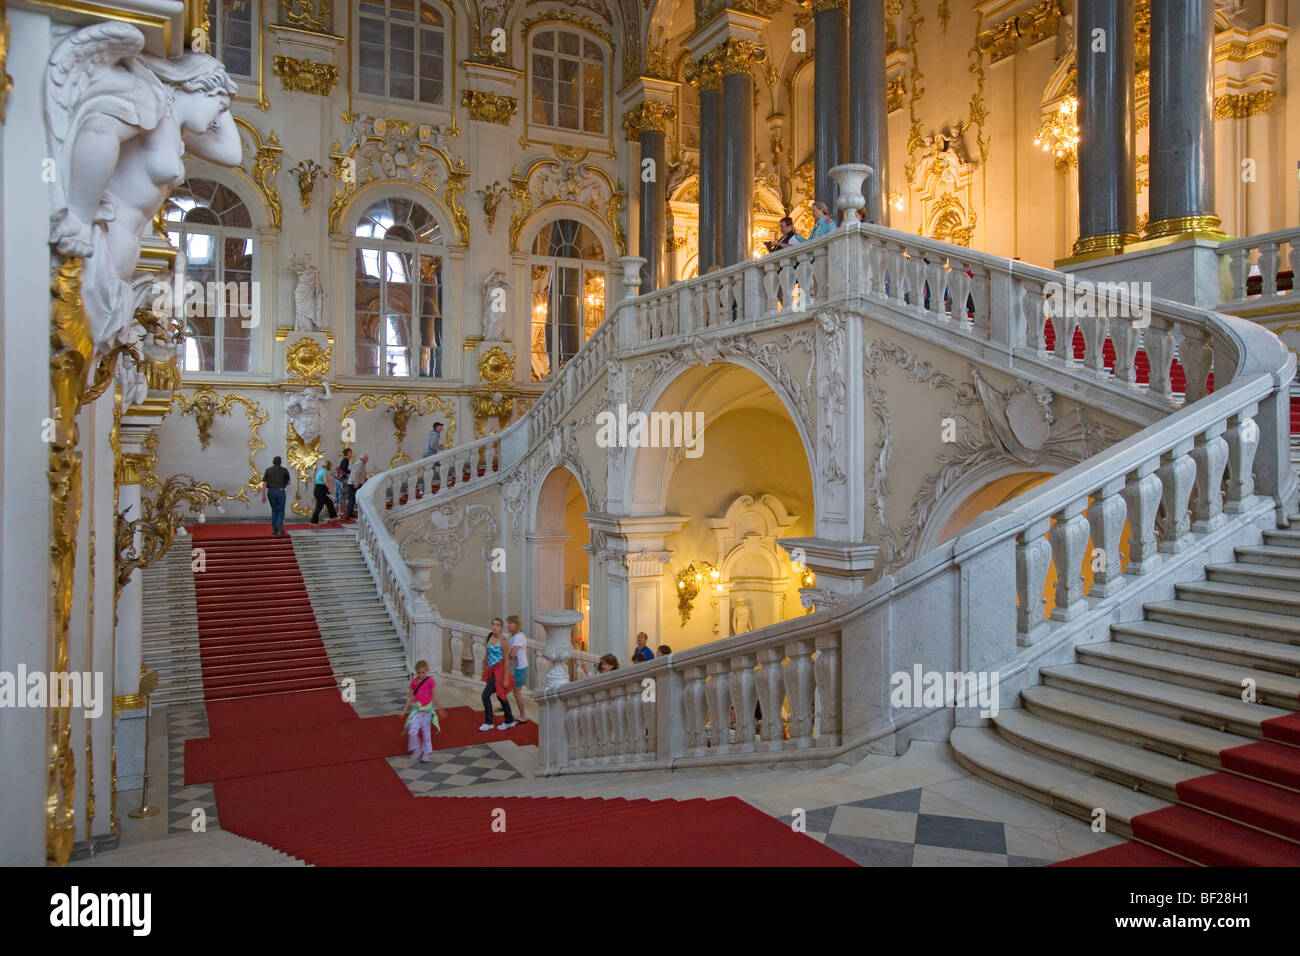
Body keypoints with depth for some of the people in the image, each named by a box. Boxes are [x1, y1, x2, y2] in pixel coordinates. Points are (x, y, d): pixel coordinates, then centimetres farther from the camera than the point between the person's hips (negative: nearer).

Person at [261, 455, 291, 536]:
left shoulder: (268, 470, 7)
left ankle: (274, 530, 12)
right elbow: (288, 483, 14)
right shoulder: (284, 470, 4)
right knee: (281, 511, 4)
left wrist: (263, 495, 1)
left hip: (270, 491, 2)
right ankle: (280, 526, -21)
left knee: (274, 510, 16)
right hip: (280, 492, -2)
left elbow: (264, 484, 0)